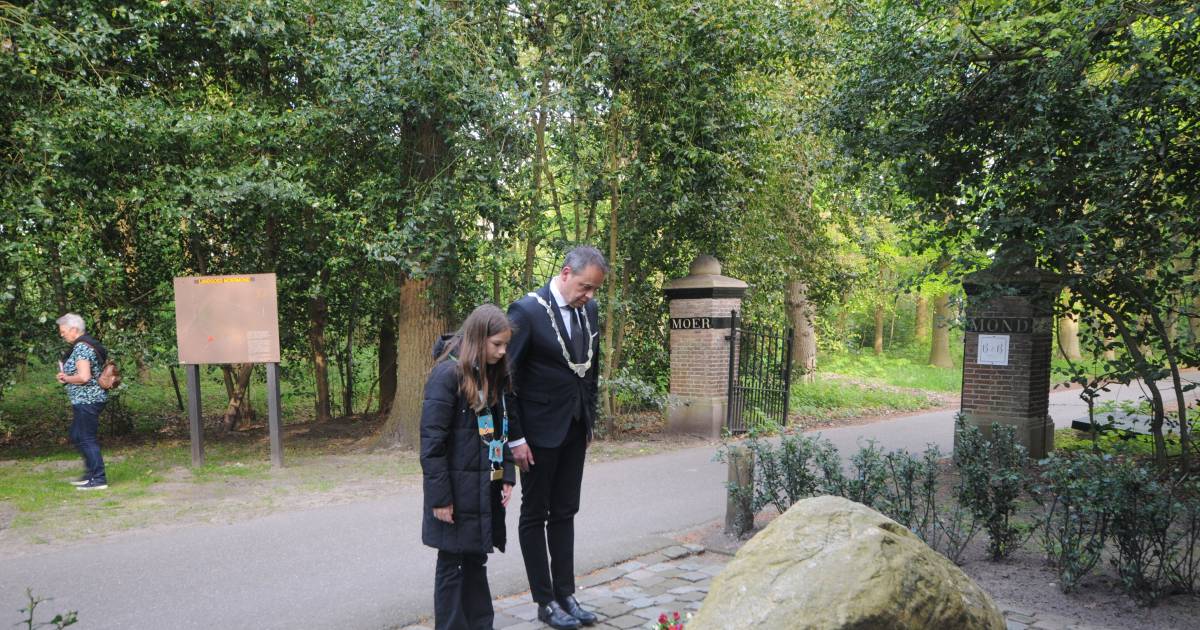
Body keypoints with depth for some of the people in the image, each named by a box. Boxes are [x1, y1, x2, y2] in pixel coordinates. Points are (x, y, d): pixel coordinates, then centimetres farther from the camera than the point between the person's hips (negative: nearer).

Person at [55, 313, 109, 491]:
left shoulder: (81, 347, -18)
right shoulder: (87, 343, 14)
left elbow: (84, 377, -27)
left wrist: (66, 378, -9)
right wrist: (67, 376, 10)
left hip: (86, 401, -11)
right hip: (92, 398, 11)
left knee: (88, 439, -4)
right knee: (76, 436, 20)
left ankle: (98, 479, 1)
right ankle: (91, 472, 27)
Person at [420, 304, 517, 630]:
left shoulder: (494, 376, 8)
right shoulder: (448, 374, -16)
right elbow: (432, 440, -18)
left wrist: (507, 477, 6)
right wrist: (440, 497, -18)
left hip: (485, 490, 7)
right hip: (457, 492, -7)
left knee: (476, 560, 16)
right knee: (452, 564, 5)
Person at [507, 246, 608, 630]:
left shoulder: (589, 310, 2)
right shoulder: (527, 311, -17)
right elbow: (506, 378, -15)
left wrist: (589, 420, 13)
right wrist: (515, 438, -15)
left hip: (575, 430, 6)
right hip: (539, 431, -6)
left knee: (564, 513, 14)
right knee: (535, 515, 8)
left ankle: (566, 595, 24)